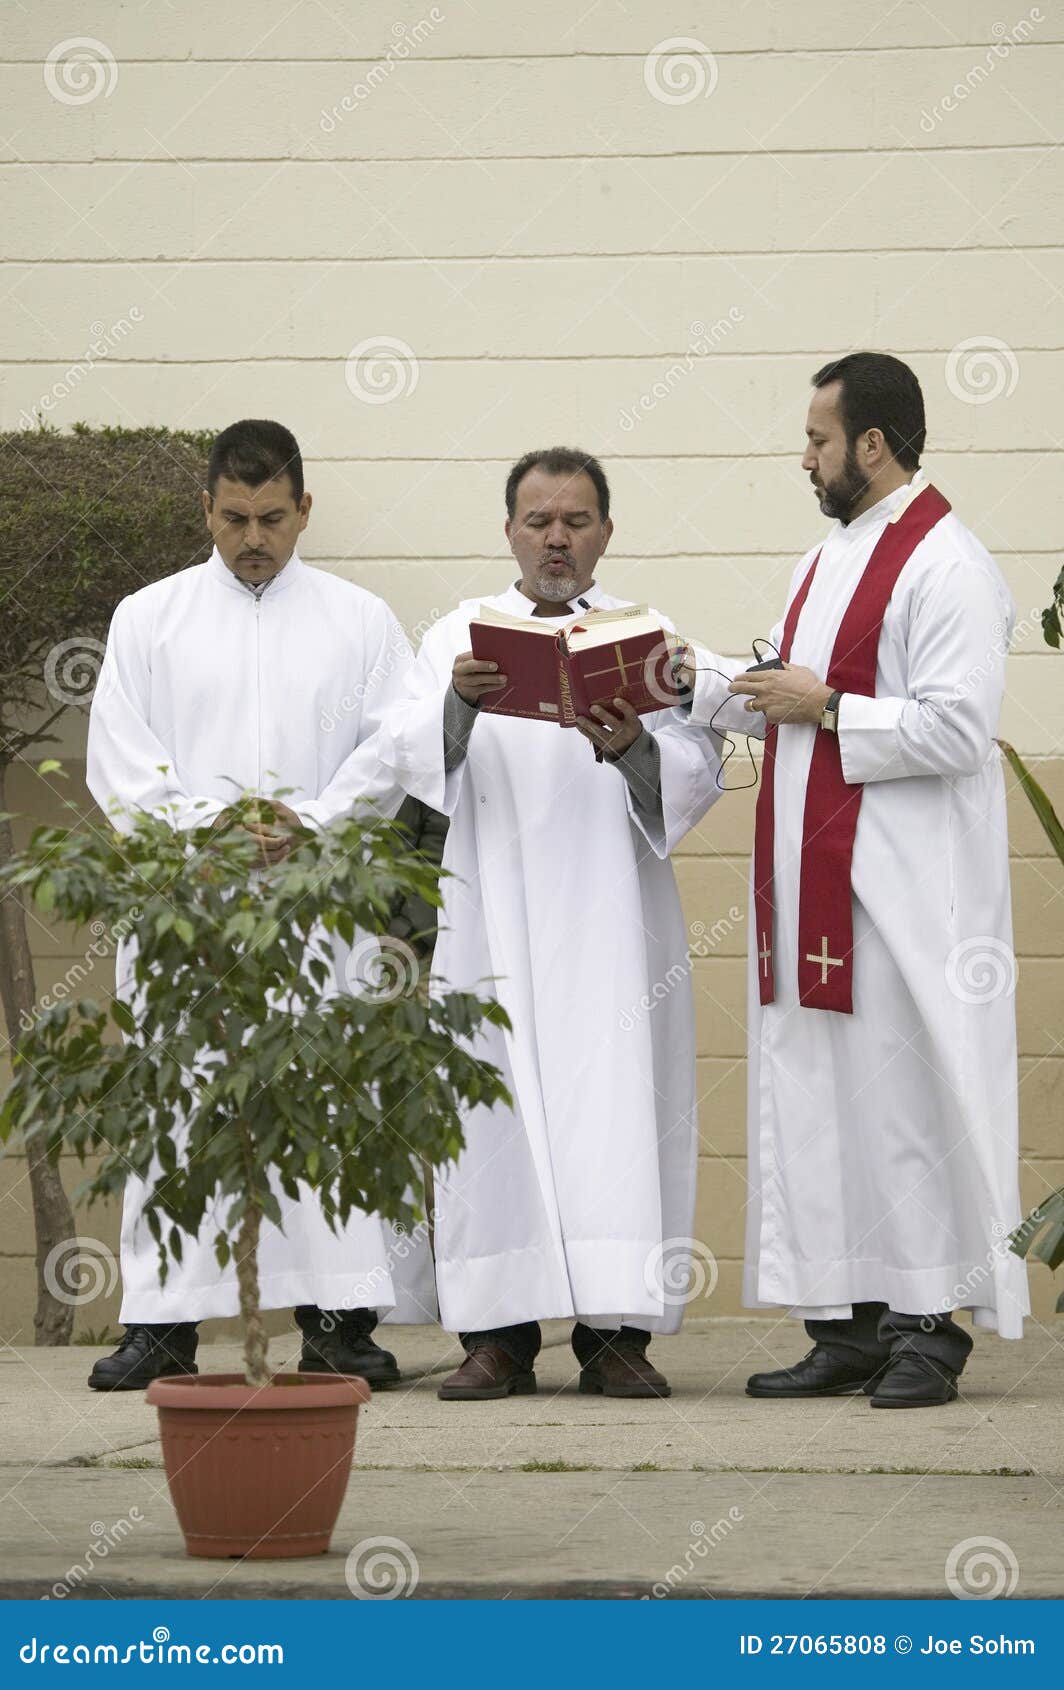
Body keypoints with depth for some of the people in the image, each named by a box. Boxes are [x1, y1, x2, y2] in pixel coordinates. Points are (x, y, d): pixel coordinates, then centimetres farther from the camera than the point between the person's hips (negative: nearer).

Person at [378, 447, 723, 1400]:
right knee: (494, 1107, -4)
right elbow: (411, 756, -2)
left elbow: (698, 775, 0)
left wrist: (635, 748, -21)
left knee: (618, 1103, -8)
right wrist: (457, 700, -23)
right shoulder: (459, 636, 13)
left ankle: (617, 1331, -7)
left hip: (611, 914, 0)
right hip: (494, 917, 0)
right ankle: (500, 1335, -2)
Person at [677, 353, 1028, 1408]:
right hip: (816, 880, 9)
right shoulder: (829, 559, 18)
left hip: (901, 884, -9)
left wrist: (826, 709, -14)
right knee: (814, 1093, 8)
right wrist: (693, 677, 10)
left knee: (904, 1092, -6)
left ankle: (927, 1325, 0)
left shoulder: (945, 567, -11)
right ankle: (847, 1327, 12)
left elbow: (956, 728, -19)